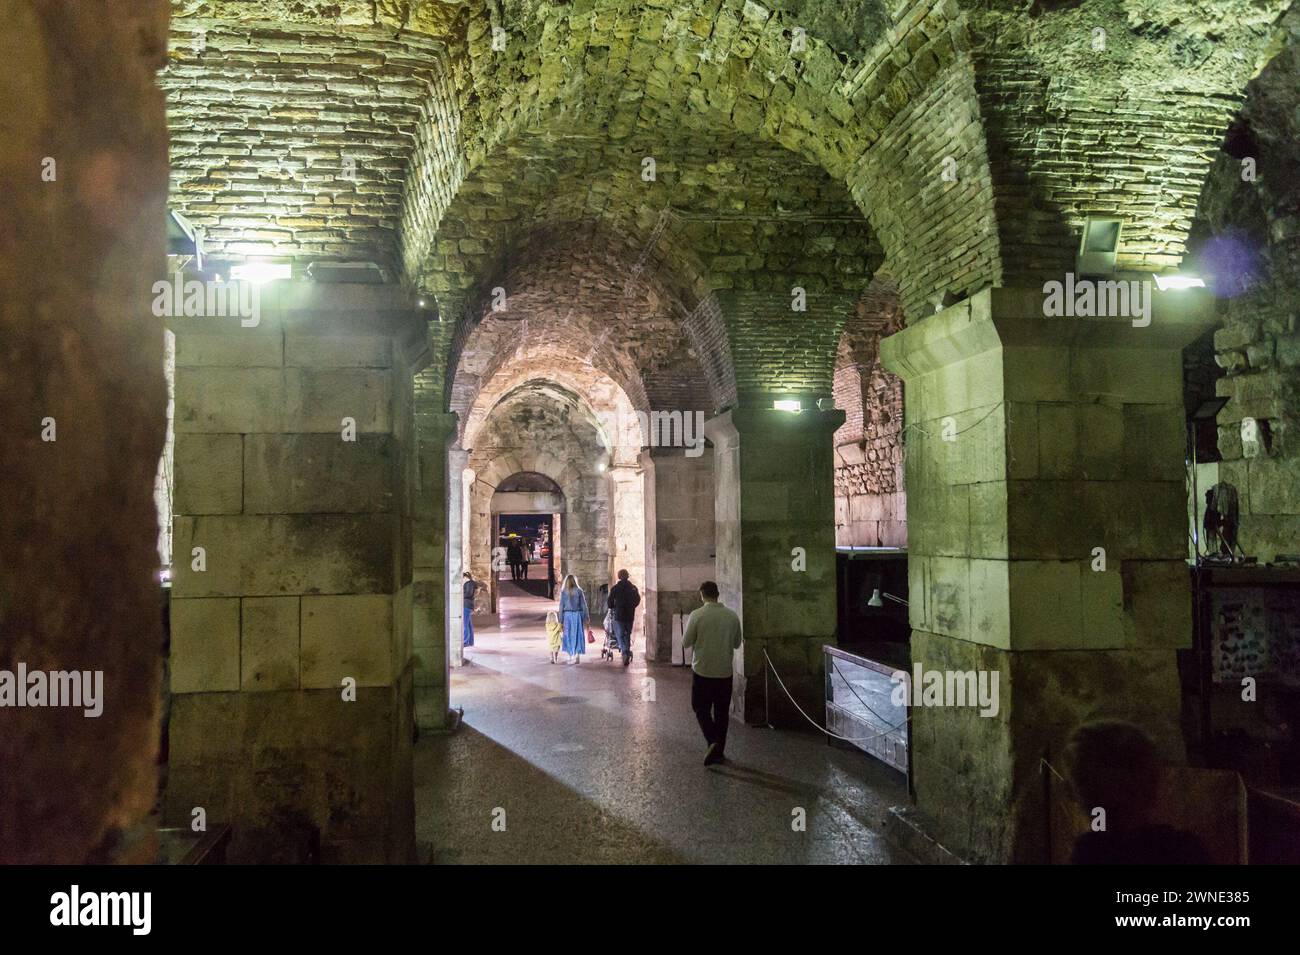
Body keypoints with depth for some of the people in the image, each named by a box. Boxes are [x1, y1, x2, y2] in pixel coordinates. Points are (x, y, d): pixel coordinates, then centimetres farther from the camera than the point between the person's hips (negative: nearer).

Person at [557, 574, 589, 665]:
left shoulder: (563, 592, -3)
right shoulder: (579, 591, -2)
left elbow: (561, 606, -2)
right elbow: (584, 605, -2)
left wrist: (561, 620, 2)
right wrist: (586, 618, 5)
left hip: (567, 615, 0)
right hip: (578, 615, 0)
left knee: (569, 636, 11)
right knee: (577, 635, 7)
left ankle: (571, 656, 13)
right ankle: (577, 656, 2)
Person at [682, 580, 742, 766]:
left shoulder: (697, 615, -13)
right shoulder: (732, 616, -3)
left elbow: (686, 643, -6)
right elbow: (737, 643, 8)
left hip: (702, 671, -3)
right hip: (725, 672, 3)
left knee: (701, 709, 10)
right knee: (721, 712, 14)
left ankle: (713, 742, -10)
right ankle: (719, 751, 20)